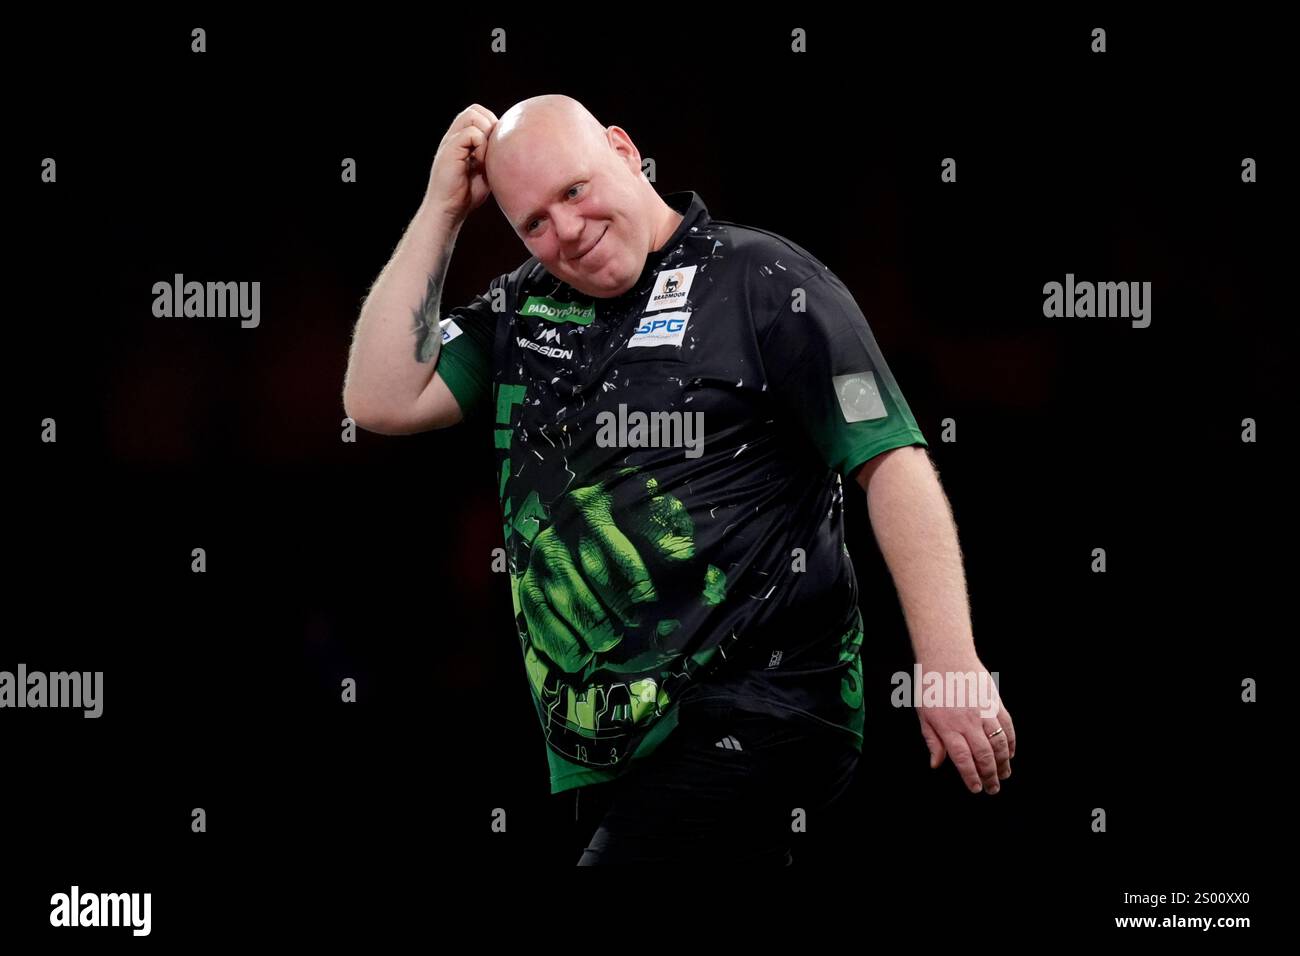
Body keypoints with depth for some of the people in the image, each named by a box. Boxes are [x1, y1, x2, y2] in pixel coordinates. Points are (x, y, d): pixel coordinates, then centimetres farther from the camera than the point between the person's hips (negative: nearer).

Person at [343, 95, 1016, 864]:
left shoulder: (762, 281, -4)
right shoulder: (524, 310, 15)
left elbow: (893, 463, -9)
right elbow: (382, 401, 6)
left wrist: (950, 664, -18)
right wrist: (443, 210, 4)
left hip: (755, 720, -7)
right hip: (617, 744, 7)